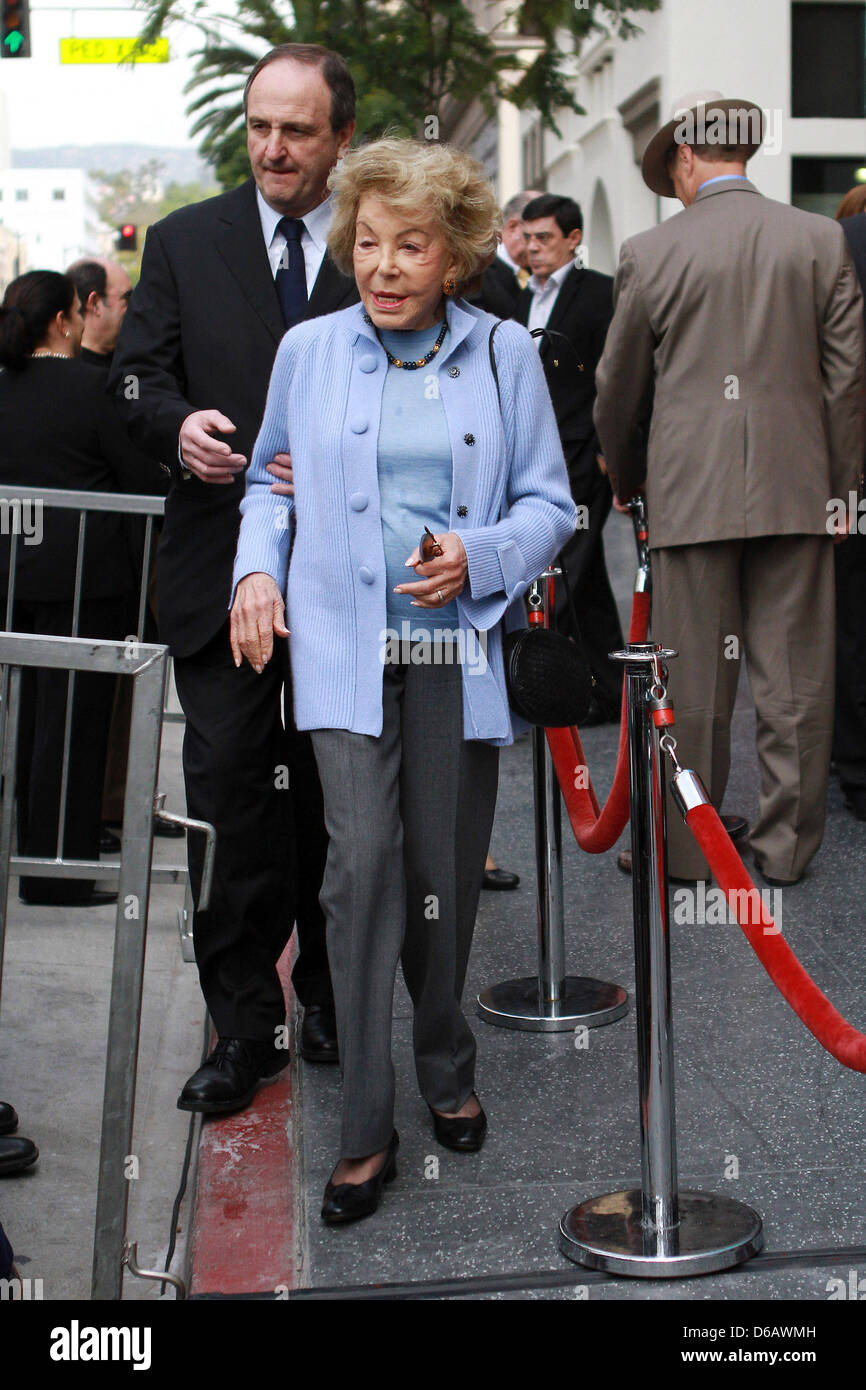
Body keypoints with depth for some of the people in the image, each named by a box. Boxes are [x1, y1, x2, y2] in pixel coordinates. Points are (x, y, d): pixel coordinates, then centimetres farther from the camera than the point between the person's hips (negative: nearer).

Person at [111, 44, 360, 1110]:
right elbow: (137, 374, 7)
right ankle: (243, 1022, 8)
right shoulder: (185, 242, 8)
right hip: (222, 563, 1)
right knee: (227, 787, -2)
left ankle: (331, 997, 26)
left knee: (338, 792, 10)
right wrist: (179, 426, -15)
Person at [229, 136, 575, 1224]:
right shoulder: (308, 350, 6)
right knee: (363, 857, -12)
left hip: (459, 649, 1)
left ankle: (446, 1072, 32)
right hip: (345, 649, 0)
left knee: (444, 872, 7)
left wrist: (480, 556, -12)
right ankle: (365, 1127, -2)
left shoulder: (504, 352, 4)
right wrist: (256, 567, -1)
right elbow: (270, 482, 17)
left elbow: (548, 503, 7)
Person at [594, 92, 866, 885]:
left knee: (694, 680, 5)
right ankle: (786, 847, 15)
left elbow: (619, 388, 7)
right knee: (795, 674, 7)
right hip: (797, 487, 2)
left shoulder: (652, 254, -2)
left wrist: (626, 479, 24)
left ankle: (689, 850, 15)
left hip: (693, 490, -1)